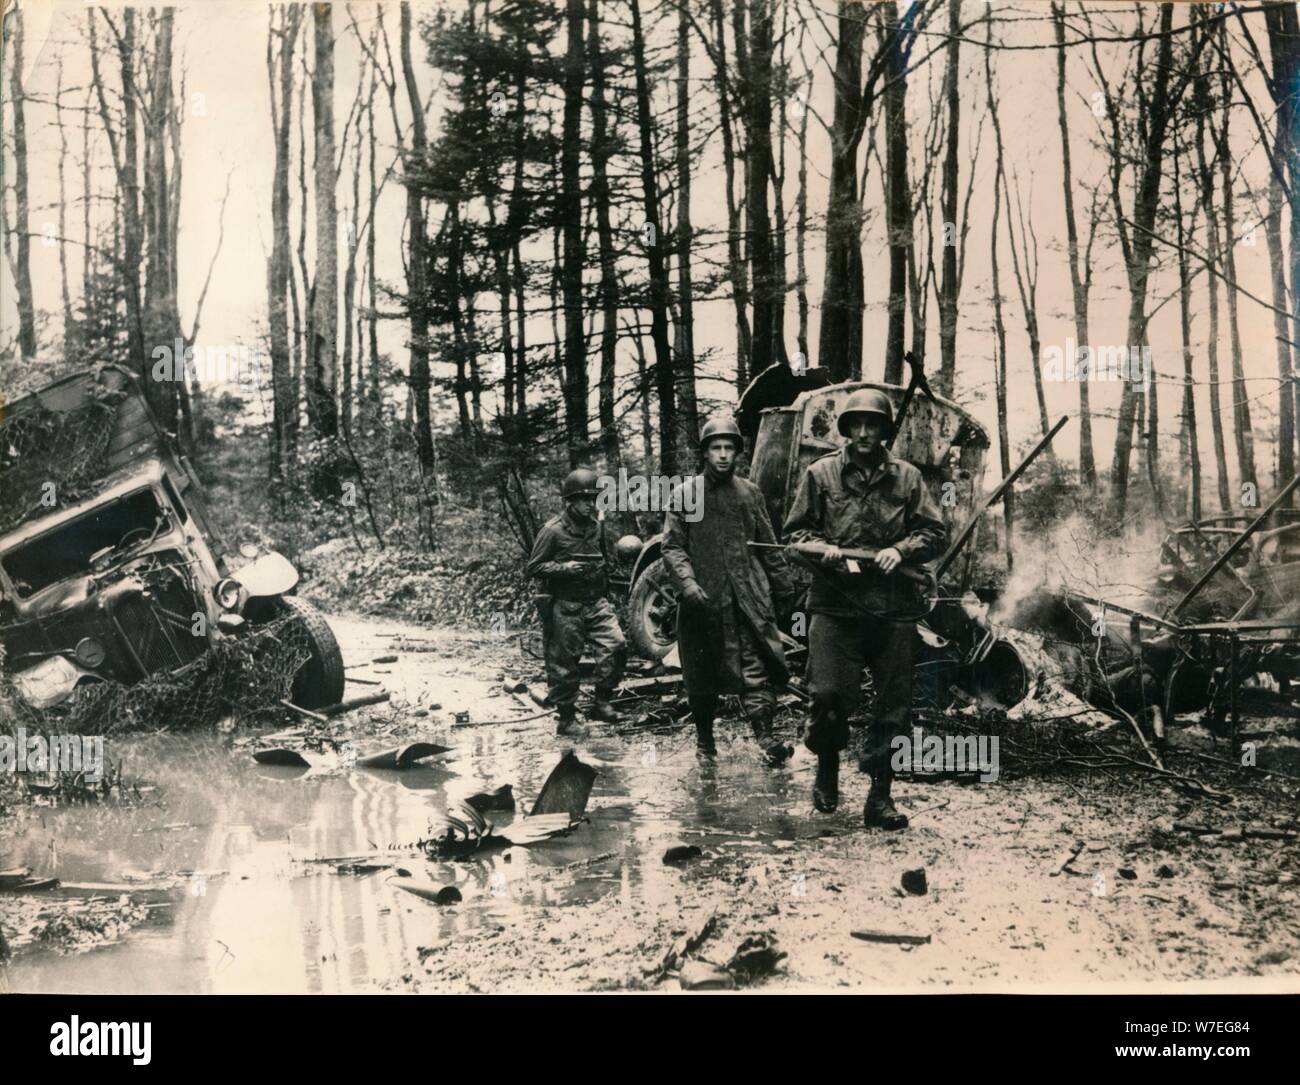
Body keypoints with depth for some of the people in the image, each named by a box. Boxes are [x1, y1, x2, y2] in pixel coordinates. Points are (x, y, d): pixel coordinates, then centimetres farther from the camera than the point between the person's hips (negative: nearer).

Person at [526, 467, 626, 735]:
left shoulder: (597, 526, 11)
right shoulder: (553, 530, -10)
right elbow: (533, 567, -7)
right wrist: (565, 568, -19)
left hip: (595, 602, 5)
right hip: (565, 606, -5)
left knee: (616, 646, -11)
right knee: (564, 662, 1)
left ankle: (601, 704, 1)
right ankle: (566, 717, 14)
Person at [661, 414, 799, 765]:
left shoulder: (750, 493, 10)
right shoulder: (688, 492, 1)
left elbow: (768, 546, 15)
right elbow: (672, 546, -4)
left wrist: (784, 588, 15)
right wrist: (688, 584, -18)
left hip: (748, 597, 1)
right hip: (703, 598, -1)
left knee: (755, 667, -9)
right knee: (703, 670, 8)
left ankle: (765, 736, -14)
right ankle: (704, 736, 24)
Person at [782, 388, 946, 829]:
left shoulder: (906, 477, 10)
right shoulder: (821, 474, 7)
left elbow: (935, 532, 8)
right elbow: (795, 531, 8)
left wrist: (900, 550, -9)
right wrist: (822, 548, -11)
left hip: (893, 609, 2)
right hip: (834, 605, -2)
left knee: (894, 705, 1)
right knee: (830, 695, -9)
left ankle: (879, 796, 12)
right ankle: (827, 771, 20)